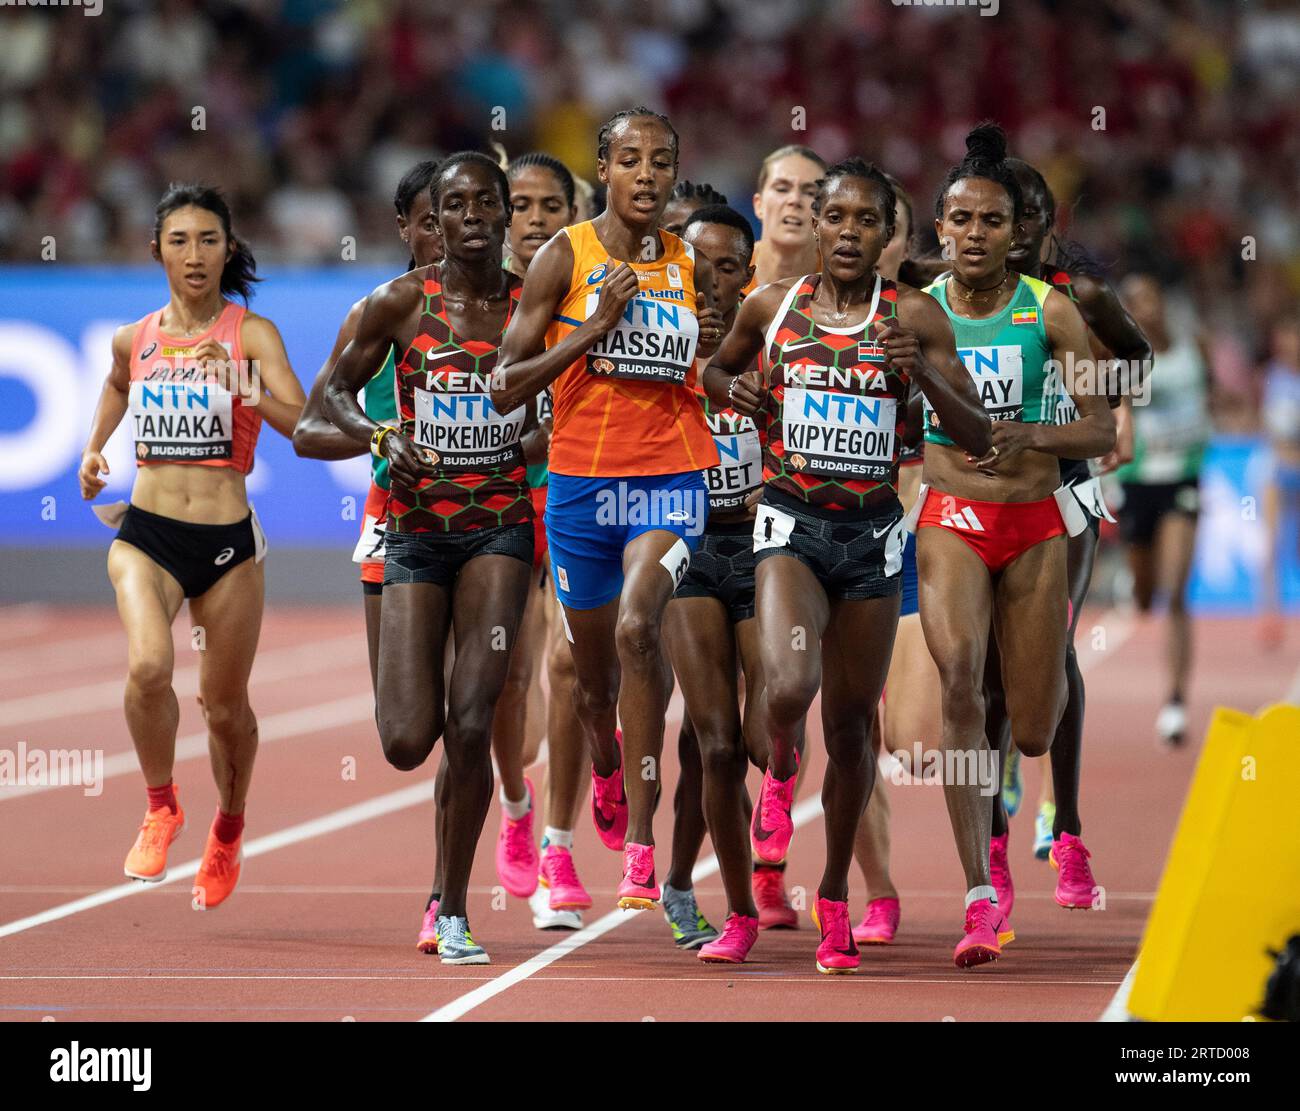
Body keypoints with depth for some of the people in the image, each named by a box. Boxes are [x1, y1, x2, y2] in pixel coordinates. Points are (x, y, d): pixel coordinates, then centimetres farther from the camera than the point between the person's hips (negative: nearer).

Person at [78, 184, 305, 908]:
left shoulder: (251, 333, -5)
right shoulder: (134, 340, 6)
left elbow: (302, 425, -19)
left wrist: (242, 387, -33)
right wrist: (94, 448, 22)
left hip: (228, 542, -1)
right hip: (146, 532, 1)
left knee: (226, 707, 10)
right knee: (148, 667, -26)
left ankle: (229, 829, 40)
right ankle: (161, 807, -1)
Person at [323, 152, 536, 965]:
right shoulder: (401, 303, -3)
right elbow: (334, 391, 5)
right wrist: (380, 436, -13)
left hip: (500, 525, 0)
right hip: (417, 526, 0)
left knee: (471, 730, -10)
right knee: (408, 742, -7)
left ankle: (454, 910, 5)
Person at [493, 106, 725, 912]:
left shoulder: (693, 269, 6)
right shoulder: (565, 258, -3)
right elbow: (505, 388, -6)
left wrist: (713, 347, -1)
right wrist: (594, 327, -15)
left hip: (672, 481, 0)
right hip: (582, 480, 0)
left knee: (637, 627, -25)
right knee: (592, 664, 15)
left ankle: (641, 843, -21)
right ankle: (607, 767, 53)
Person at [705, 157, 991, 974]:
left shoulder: (915, 318, -2)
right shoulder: (770, 307, 1)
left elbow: (978, 437, -4)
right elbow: (715, 372, 20)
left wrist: (923, 373, -21)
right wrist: (736, 391, -3)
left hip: (873, 536, 1)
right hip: (791, 527, -1)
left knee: (853, 723, 9)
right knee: (788, 689, -26)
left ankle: (835, 893, 26)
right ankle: (781, 775, 11)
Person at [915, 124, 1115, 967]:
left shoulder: (1049, 311, -3)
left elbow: (1101, 430, -5)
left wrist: (1028, 435, -21)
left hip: (1036, 522, 1)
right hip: (950, 519, 0)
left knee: (1033, 736, 5)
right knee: (958, 677, -26)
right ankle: (981, 898, -28)